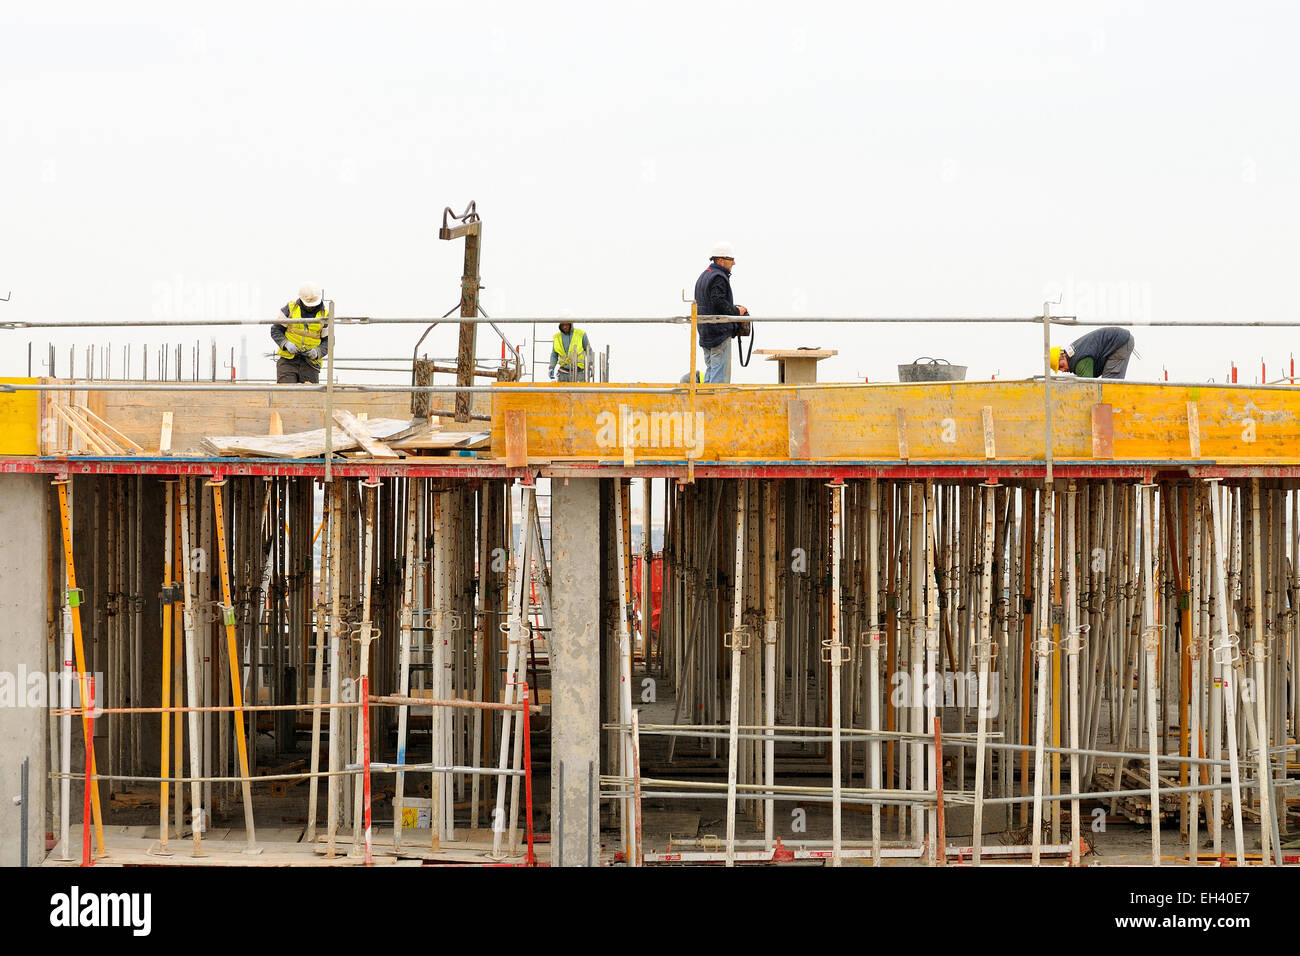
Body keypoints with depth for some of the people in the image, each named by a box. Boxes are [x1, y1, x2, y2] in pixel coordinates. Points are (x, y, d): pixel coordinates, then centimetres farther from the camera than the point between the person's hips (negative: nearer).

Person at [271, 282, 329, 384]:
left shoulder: (324, 315, 5)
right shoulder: (290, 309, 2)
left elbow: (327, 341, 6)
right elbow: (275, 330, 4)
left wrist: (318, 352, -14)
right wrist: (286, 344, -13)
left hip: (310, 363, 1)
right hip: (288, 360, -1)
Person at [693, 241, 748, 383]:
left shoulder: (703, 276, 18)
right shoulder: (718, 278, -14)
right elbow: (720, 303, -23)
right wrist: (737, 311, -9)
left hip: (705, 333, 10)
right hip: (720, 333, -10)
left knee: (711, 370, 15)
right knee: (720, 374, -8)